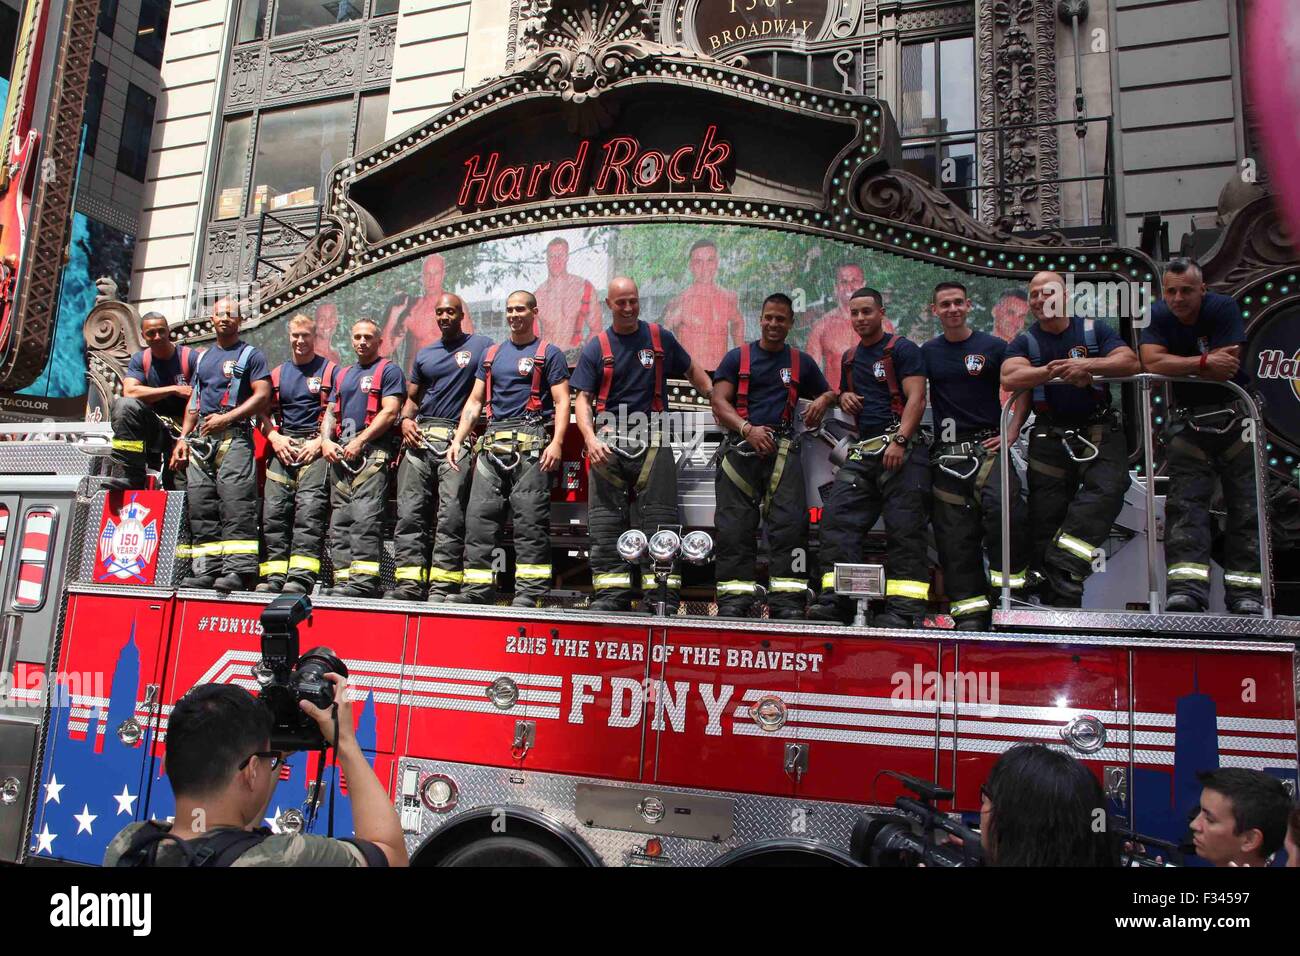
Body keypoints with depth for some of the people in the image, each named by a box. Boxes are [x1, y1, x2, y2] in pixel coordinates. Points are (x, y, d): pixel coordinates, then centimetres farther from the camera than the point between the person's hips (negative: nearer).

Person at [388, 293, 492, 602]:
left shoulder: (481, 346, 8)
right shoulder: (425, 354, 22)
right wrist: (406, 421, 5)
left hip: (457, 439, -5)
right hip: (421, 438, 5)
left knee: (451, 516, -11)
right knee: (410, 512, -5)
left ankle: (442, 586, -12)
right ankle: (409, 582, -7)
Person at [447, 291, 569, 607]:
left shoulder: (549, 353, 7)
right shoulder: (492, 354, 23)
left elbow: (562, 402, -2)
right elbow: (475, 401, 21)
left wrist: (556, 443, -15)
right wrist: (458, 440, 9)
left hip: (531, 444, -5)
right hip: (492, 444, 6)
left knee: (530, 520, -9)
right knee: (479, 516, 0)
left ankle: (529, 593, -8)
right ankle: (476, 590, 3)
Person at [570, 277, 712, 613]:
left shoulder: (660, 338, 11)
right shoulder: (595, 348, 9)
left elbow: (692, 371, 21)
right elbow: (583, 399, 3)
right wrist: (590, 439, -14)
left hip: (652, 440, 0)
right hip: (608, 444, 1)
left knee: (659, 521, -5)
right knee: (606, 522, -2)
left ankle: (664, 595, -4)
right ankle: (612, 595, 2)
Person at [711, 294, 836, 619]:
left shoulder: (801, 362, 21)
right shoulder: (737, 357, 14)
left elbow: (830, 392, 31)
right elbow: (719, 402, 3)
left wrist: (823, 399, 4)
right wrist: (748, 429, -14)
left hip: (783, 448, 1)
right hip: (740, 446, -1)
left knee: (790, 523, -13)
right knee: (735, 526, -5)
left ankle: (787, 601, -13)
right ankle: (735, 598, -3)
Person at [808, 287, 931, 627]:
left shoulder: (902, 349, 1)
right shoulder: (849, 358, 22)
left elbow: (916, 398, -10)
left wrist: (899, 441, -22)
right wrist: (845, 398, 11)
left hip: (902, 449, -7)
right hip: (863, 451, 7)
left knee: (904, 528, -9)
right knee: (837, 519, -5)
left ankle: (903, 608, -10)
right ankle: (835, 599, -6)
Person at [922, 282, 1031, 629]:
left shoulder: (994, 347, 6)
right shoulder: (927, 352, 12)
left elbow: (1023, 393, 7)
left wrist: (1011, 433, -4)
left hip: (987, 444, -2)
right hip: (946, 452, 3)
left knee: (1004, 504, -29)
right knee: (955, 533, 0)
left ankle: (1012, 582, -14)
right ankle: (970, 609, 6)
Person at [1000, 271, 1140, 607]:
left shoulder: (1094, 330, 8)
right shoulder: (1025, 342, 8)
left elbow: (1130, 362, -6)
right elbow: (1010, 378, -12)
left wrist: (1088, 364, -21)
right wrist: (1055, 370, -23)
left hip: (1100, 432, 0)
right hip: (1050, 438, 0)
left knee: (1107, 489, -27)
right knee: (1045, 517, -1)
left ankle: (1065, 563, -26)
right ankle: (1057, 603, 7)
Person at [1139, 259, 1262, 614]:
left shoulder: (1223, 308, -10)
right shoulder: (1158, 316, -5)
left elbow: (1224, 370, -20)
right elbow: (1152, 362, -21)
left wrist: (1178, 366, -14)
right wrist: (1205, 362, -22)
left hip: (1233, 415, -1)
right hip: (1187, 419, 1)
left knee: (1245, 504, -1)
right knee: (1185, 500, -12)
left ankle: (1245, 592, 2)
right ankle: (1187, 588, -21)